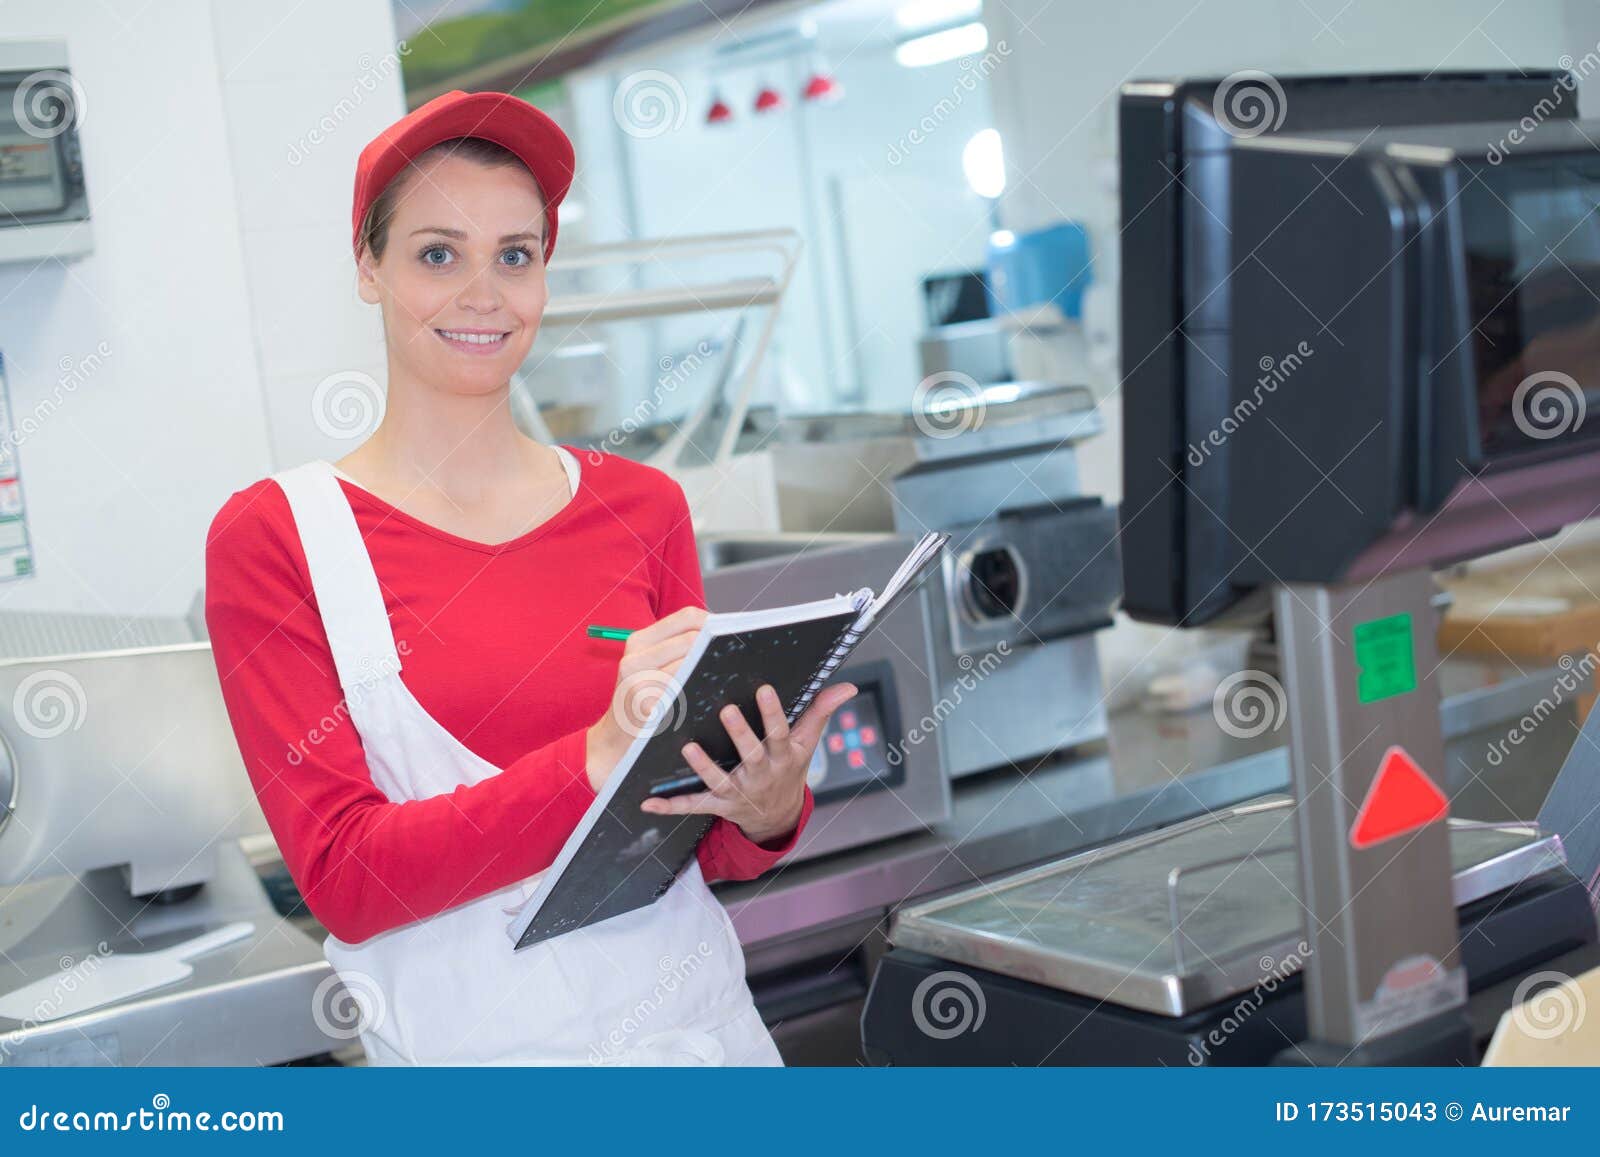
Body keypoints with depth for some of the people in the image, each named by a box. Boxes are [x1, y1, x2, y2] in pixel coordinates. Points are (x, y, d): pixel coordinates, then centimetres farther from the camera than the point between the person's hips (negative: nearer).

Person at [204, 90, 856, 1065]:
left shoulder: (643, 506, 0)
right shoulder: (271, 539, -8)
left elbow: (716, 853, 5)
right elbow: (343, 880, -15)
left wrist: (770, 808, -18)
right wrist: (598, 757, -27)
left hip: (698, 1019, 3)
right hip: (466, 1044, -3)